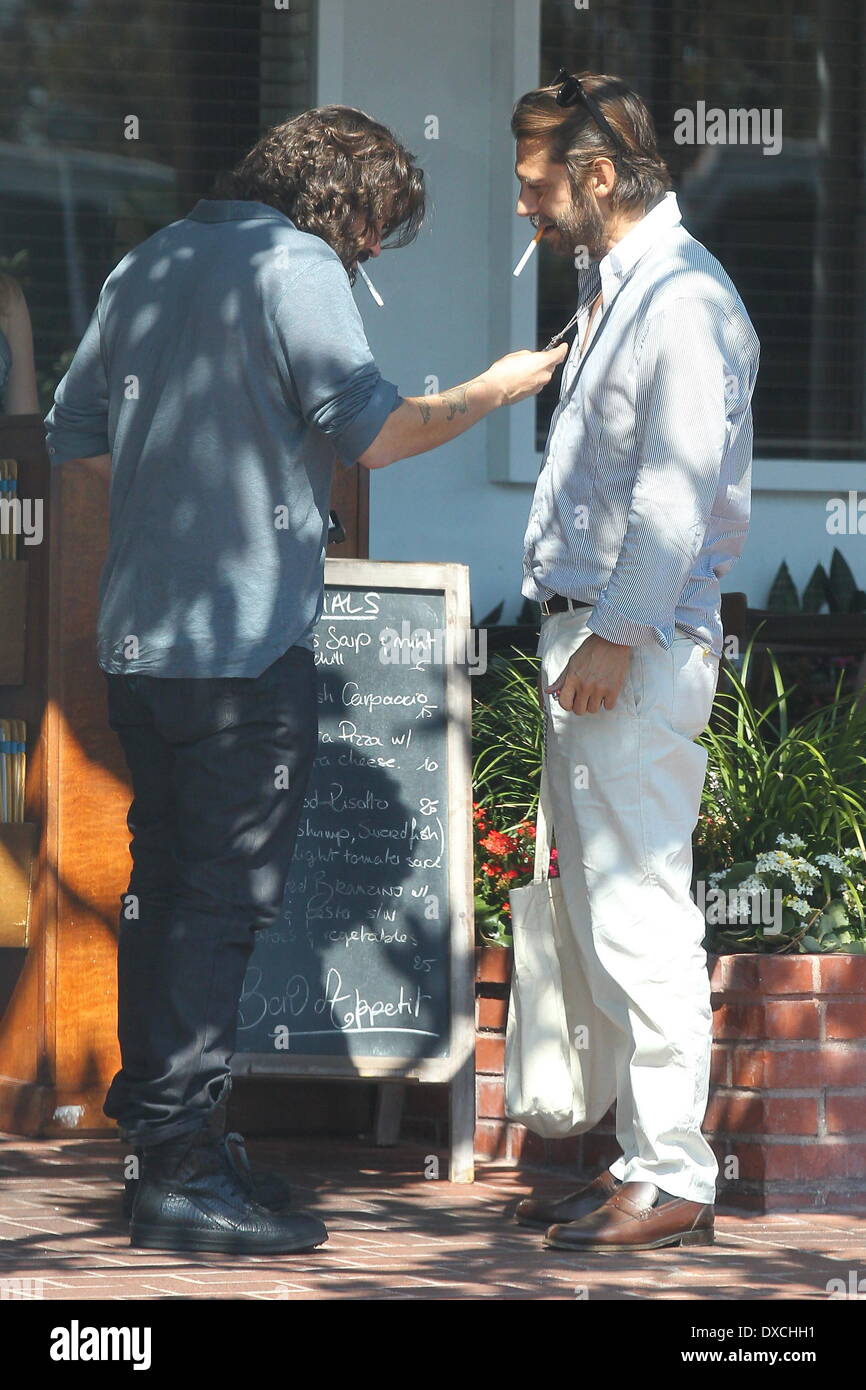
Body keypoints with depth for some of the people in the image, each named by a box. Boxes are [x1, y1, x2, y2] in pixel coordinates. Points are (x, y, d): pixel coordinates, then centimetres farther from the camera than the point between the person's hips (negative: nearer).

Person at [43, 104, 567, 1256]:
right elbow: (370, 434, -15)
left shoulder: (151, 264, 16)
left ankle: (160, 1134, 19)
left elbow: (73, 433, 20)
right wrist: (493, 391, -1)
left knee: (165, 886, 14)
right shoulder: (297, 267, -9)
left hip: (138, 634, 8)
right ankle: (183, 1171, -8)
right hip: (245, 636, -8)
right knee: (225, 895, -6)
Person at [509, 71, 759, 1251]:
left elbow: (678, 489, -19)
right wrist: (579, 631, 17)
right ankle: (639, 1159, 18)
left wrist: (618, 637, -21)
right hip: (589, 634, 10)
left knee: (641, 912, -10)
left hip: (641, 648, -10)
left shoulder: (684, 301, -13)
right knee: (599, 913, 12)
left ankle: (674, 1183, -8)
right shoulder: (610, 290, 18)